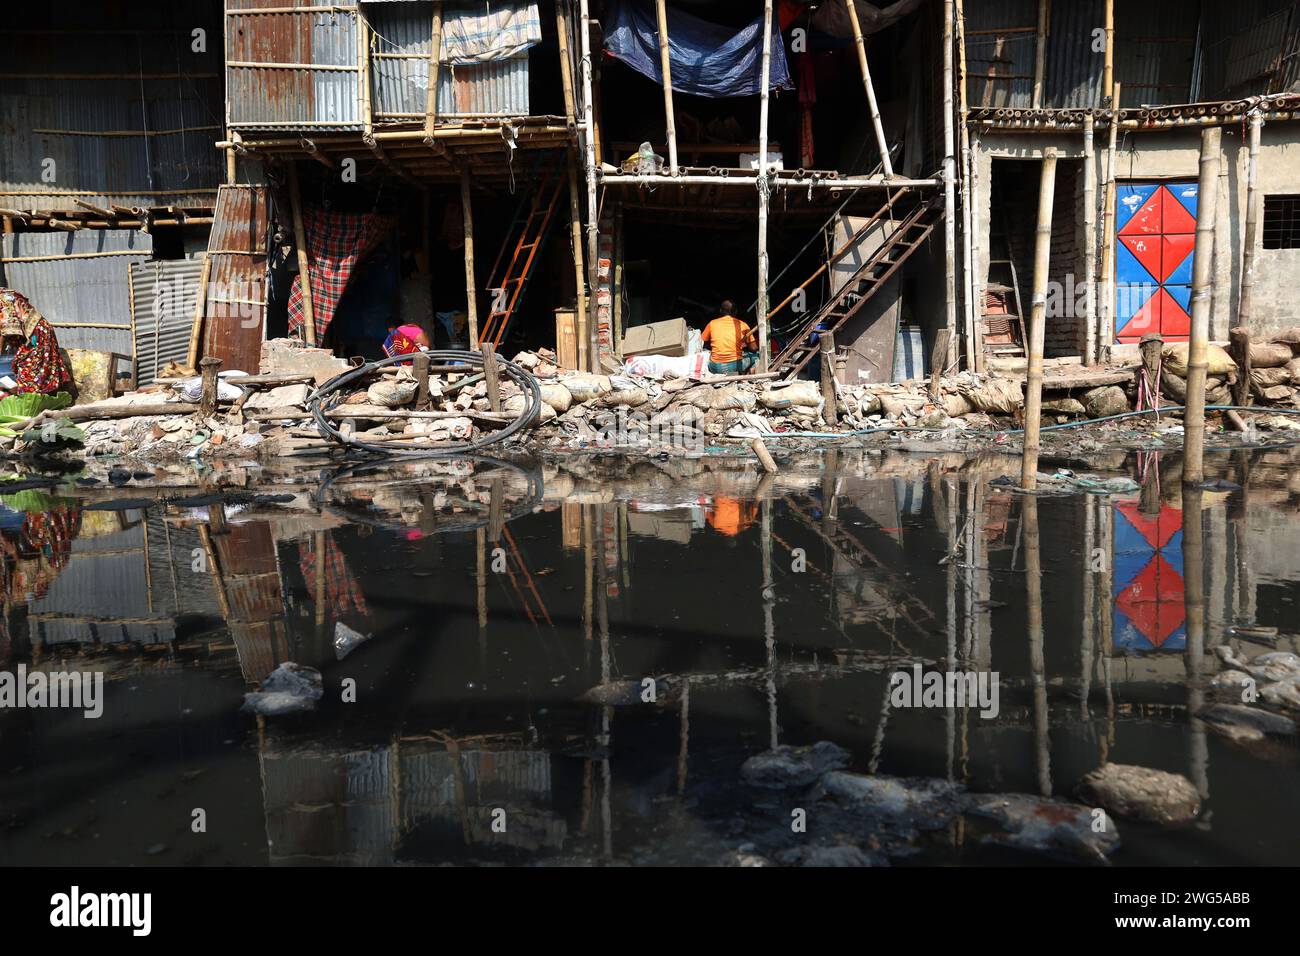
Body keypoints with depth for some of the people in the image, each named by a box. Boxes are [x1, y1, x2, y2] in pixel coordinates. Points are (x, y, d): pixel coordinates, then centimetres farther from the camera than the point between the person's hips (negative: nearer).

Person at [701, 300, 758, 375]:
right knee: (755, 355, 23)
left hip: (715, 367, 2)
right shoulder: (742, 325, 3)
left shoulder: (712, 323, 6)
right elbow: (753, 348, 5)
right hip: (735, 366, -1)